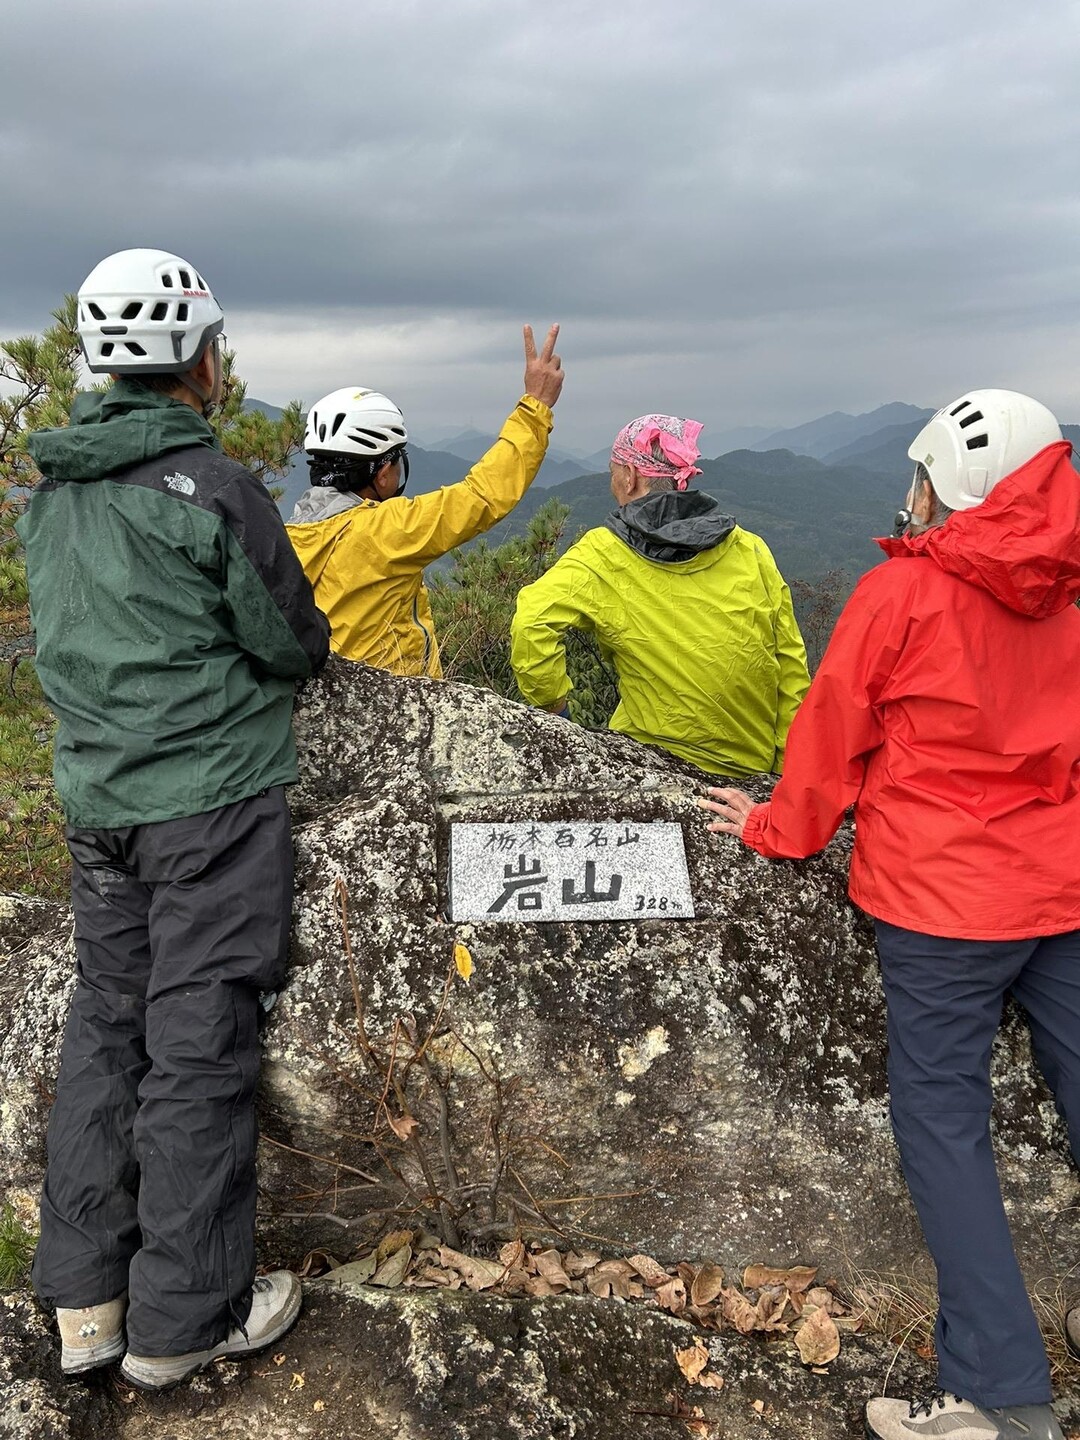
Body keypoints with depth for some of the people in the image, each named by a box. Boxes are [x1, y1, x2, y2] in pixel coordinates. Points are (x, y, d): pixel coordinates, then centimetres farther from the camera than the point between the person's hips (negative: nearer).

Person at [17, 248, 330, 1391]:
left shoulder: (51, 489, 8)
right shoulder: (211, 486, -13)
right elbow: (296, 646, -7)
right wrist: (275, 644, 14)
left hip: (96, 802, 7)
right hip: (212, 803, -7)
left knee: (106, 1027, 16)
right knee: (199, 1048, 2)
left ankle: (84, 1299, 28)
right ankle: (182, 1319, 17)